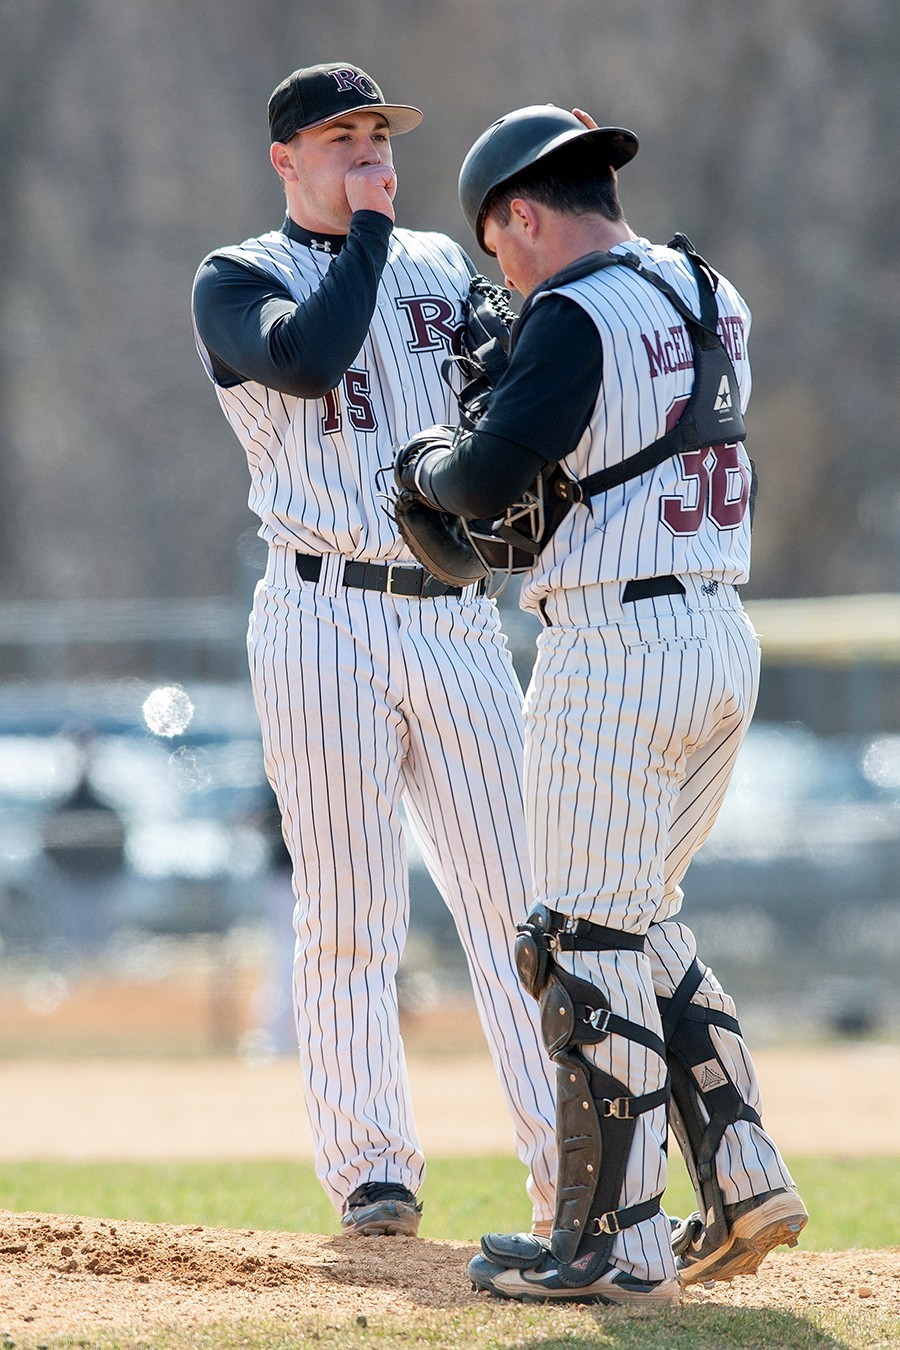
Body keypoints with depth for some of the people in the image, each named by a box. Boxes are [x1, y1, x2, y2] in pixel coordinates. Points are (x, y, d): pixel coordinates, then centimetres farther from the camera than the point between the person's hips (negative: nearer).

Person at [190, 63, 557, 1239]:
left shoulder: (445, 268, 18)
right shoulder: (237, 282, 3)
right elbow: (307, 358, -17)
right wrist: (367, 229, -7)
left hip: (459, 616, 4)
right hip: (325, 621, -4)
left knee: (512, 897, -3)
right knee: (348, 912, -3)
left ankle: (568, 1170, -5)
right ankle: (372, 1171, 2)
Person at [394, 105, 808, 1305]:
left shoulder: (576, 316, -13)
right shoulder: (714, 302, 13)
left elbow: (486, 480, -20)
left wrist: (428, 461, 2)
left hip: (616, 652, -8)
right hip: (722, 640, 8)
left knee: (591, 940, -1)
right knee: (641, 923, 19)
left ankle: (615, 1241, 1)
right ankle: (741, 1177, 13)